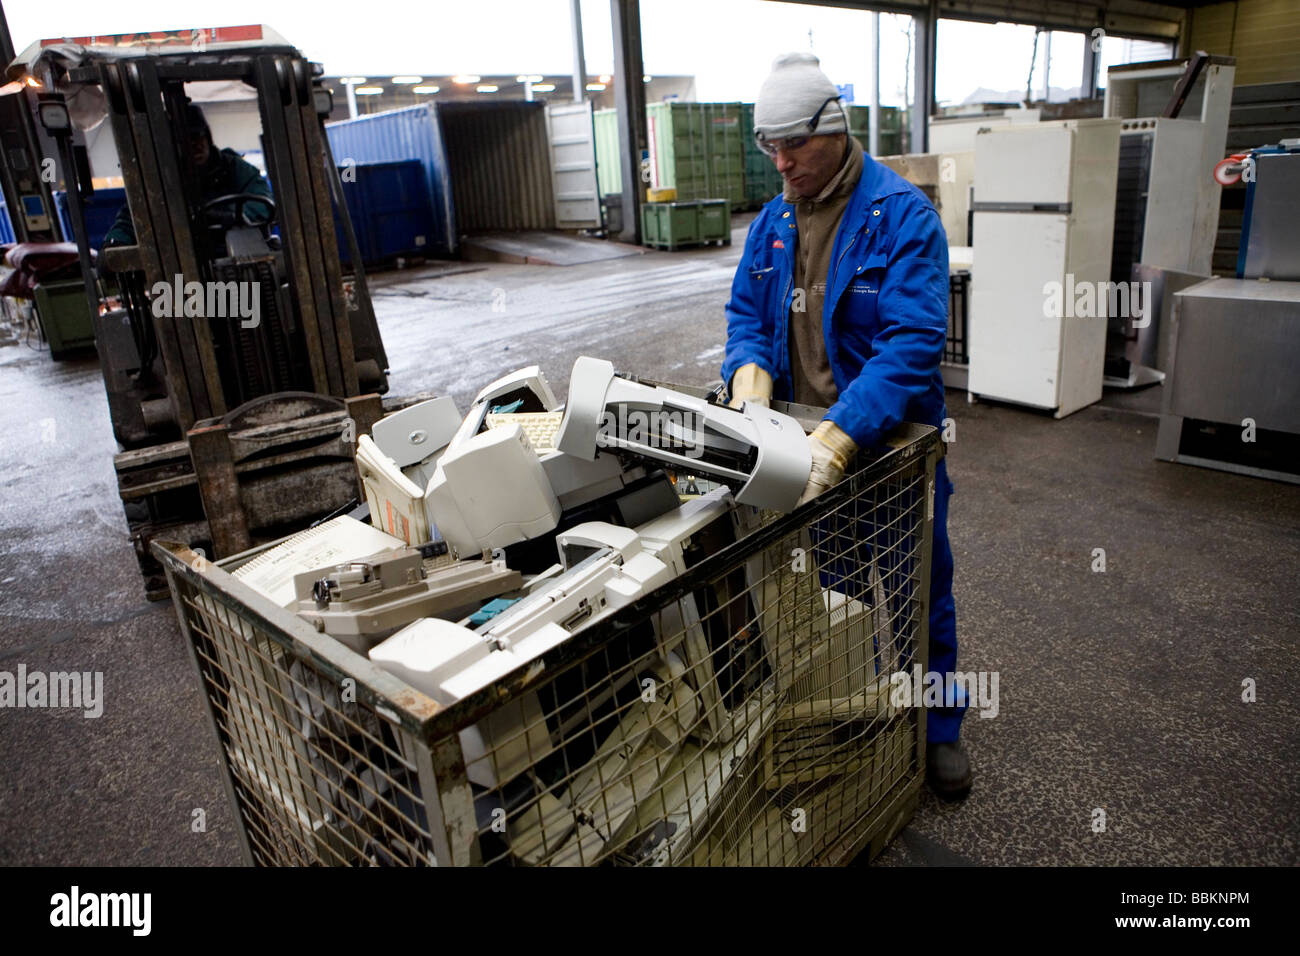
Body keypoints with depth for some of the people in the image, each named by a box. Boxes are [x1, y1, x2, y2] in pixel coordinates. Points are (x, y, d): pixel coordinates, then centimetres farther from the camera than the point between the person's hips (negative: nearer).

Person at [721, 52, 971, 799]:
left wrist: (837, 438, -40)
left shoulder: (903, 214, -18)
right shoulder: (774, 220, 3)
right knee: (828, 588, 19)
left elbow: (914, 342, -28)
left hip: (892, 440, -5)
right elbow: (746, 313, 5)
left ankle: (938, 727, 35)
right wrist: (751, 380, -19)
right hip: (803, 439, 5)